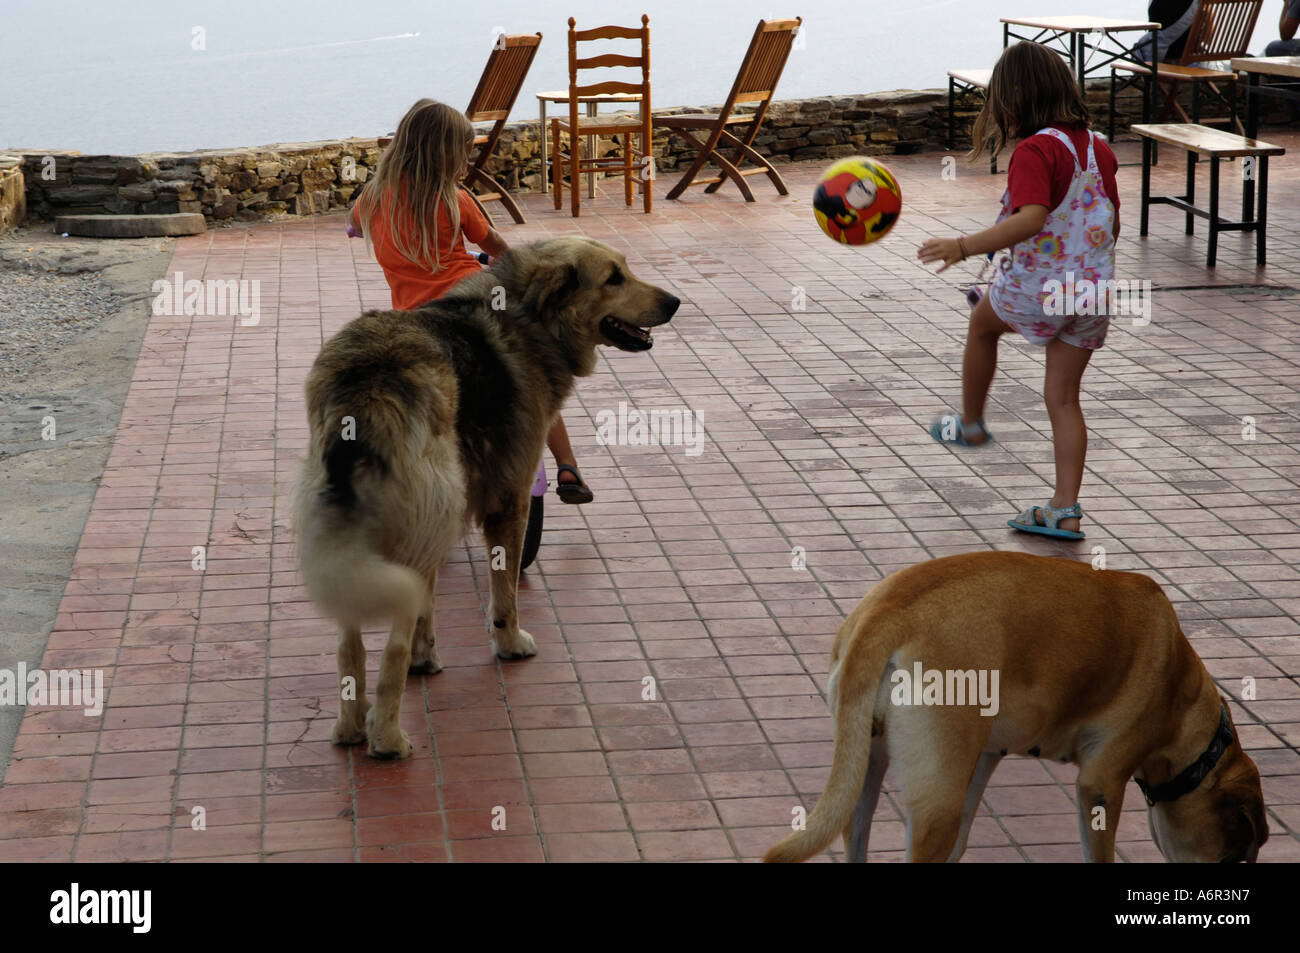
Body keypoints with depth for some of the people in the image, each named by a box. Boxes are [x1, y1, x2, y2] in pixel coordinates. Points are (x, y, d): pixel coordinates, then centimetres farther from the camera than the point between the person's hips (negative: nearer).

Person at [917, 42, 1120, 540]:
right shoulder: (1098, 148, 6)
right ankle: (1065, 511, 9)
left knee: (982, 323, 27)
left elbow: (1030, 220, -33)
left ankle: (970, 424, 43)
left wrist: (963, 246, -35)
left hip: (1035, 289, -6)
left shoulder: (1035, 152, -18)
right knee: (1063, 398, 12)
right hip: (1092, 294, 6)